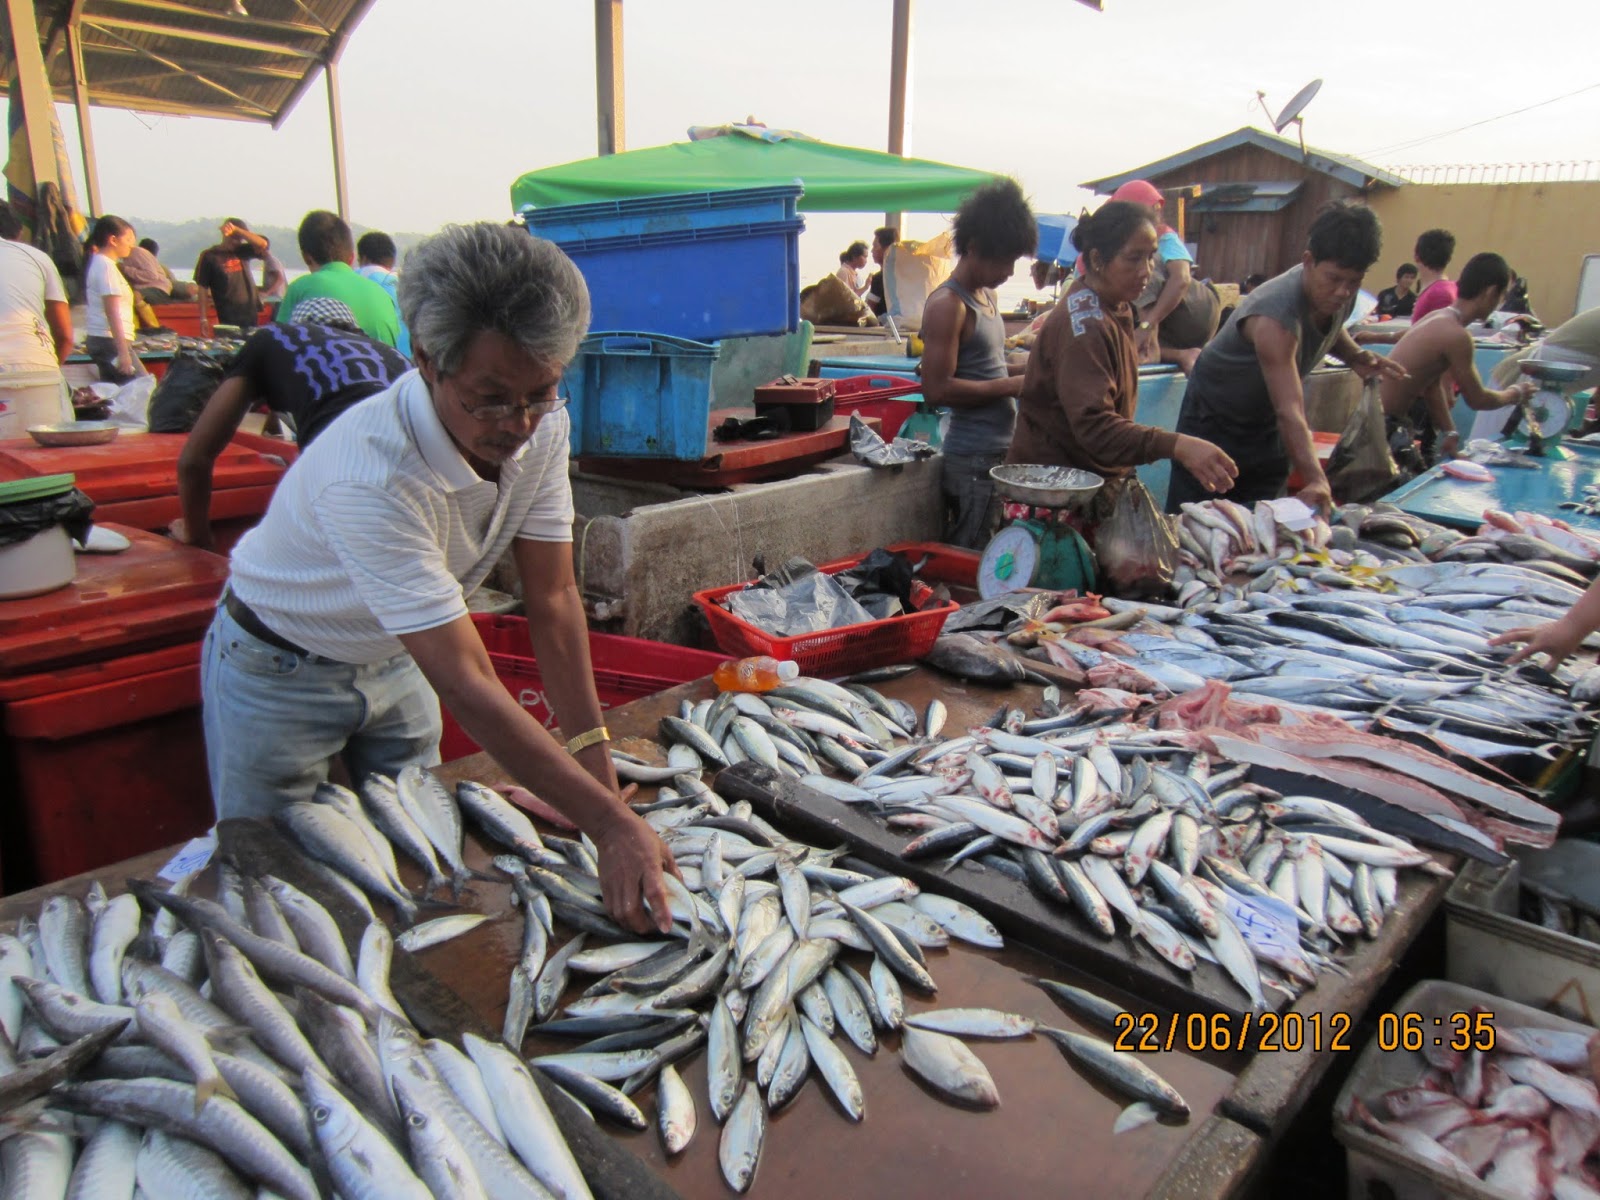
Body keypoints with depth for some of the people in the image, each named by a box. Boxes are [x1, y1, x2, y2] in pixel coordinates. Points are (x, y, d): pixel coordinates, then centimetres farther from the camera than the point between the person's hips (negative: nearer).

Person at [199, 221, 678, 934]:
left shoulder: (541, 424, -21)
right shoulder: (372, 475, -40)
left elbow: (552, 599, -18)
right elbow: (464, 682, -42)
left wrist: (597, 762, -25)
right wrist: (609, 823, -43)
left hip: (394, 662, 6)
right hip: (280, 674, -5)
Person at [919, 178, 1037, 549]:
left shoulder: (987, 296, 16)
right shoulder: (948, 305, -12)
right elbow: (938, 389, -19)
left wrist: (1028, 370, 8)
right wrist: (1011, 386, -15)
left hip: (1002, 451, 9)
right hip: (973, 459, -9)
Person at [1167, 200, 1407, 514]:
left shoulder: (1337, 296, -11)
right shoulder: (1275, 316, -36)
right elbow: (1290, 411, -44)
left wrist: (1354, 356, -6)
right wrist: (1316, 480, -55)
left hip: (1265, 423, 7)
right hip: (1214, 416, -7)